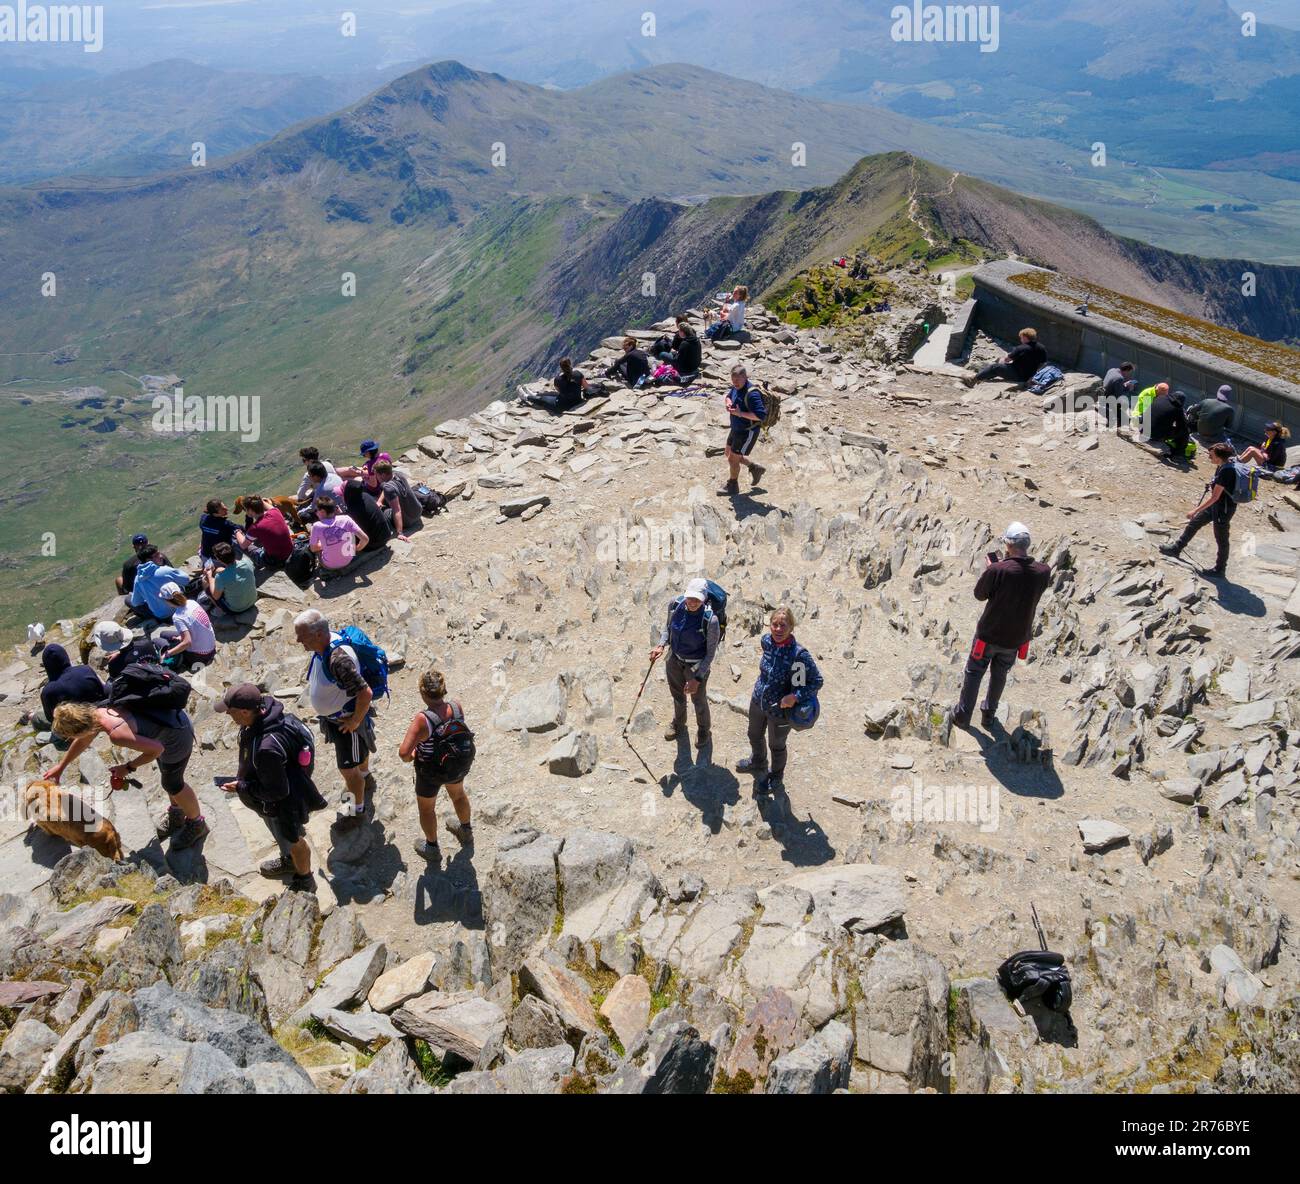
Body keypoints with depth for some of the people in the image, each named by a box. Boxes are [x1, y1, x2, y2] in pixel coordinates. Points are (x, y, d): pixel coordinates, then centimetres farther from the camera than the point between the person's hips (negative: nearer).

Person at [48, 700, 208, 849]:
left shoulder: (116, 734, -33)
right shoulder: (94, 714, -6)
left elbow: (157, 749, -24)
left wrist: (129, 768, -11)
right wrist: (61, 767, 30)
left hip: (177, 736, -8)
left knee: (172, 783, 15)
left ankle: (197, 823, 38)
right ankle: (176, 811, 54)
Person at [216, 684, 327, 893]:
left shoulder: (267, 749, -46)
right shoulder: (266, 710, -20)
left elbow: (277, 791, -32)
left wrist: (240, 787, -21)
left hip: (284, 804, -8)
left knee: (292, 841, 21)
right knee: (281, 835, 35)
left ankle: (305, 881, 48)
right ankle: (289, 861, 64)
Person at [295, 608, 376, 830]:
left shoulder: (338, 659, -40)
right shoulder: (323, 644, -11)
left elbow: (365, 693, -39)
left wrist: (355, 722, -25)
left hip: (346, 721, -8)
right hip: (332, 715, 8)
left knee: (348, 768, 9)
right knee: (358, 751, 33)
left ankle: (358, 809, 32)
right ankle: (365, 778, 59)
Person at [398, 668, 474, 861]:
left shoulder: (423, 719, -36)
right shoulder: (456, 707, -21)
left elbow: (403, 753, -37)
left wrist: (409, 757, -12)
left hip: (432, 774, -4)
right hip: (460, 765, 4)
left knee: (426, 807, 26)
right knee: (458, 794, 35)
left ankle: (432, 847, 48)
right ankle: (466, 831, 60)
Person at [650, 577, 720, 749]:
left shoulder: (710, 620, -33)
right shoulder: (675, 604, -21)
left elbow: (710, 653, -20)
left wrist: (698, 678, -21)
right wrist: (661, 645, -12)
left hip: (697, 665, -4)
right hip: (675, 658, 4)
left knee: (699, 700, 21)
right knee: (677, 694, 29)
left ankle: (704, 730, 52)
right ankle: (678, 724, 59)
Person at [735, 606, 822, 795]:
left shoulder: (799, 654, -33)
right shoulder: (767, 640, -17)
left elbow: (817, 681, -21)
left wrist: (796, 696, -32)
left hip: (780, 709, -5)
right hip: (758, 701, 5)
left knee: (776, 745, 23)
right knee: (755, 736, 31)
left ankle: (776, 777, 53)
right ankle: (757, 762, 64)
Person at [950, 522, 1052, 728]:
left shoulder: (997, 570, -28)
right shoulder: (1043, 572, -16)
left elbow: (979, 594, -12)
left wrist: (988, 569, 1)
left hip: (989, 634, -3)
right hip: (1016, 638, 3)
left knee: (974, 673, 18)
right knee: (1000, 675, 25)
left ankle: (963, 715, 30)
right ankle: (989, 714, 40)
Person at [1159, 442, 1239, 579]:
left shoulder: (1226, 471, -30)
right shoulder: (1224, 466, -2)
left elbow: (1214, 497, -28)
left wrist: (1195, 511, -23)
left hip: (1223, 509, -10)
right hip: (1216, 505, 10)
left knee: (1221, 540, 7)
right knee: (1193, 524, 18)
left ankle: (1219, 570, 24)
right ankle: (1176, 548, 33)